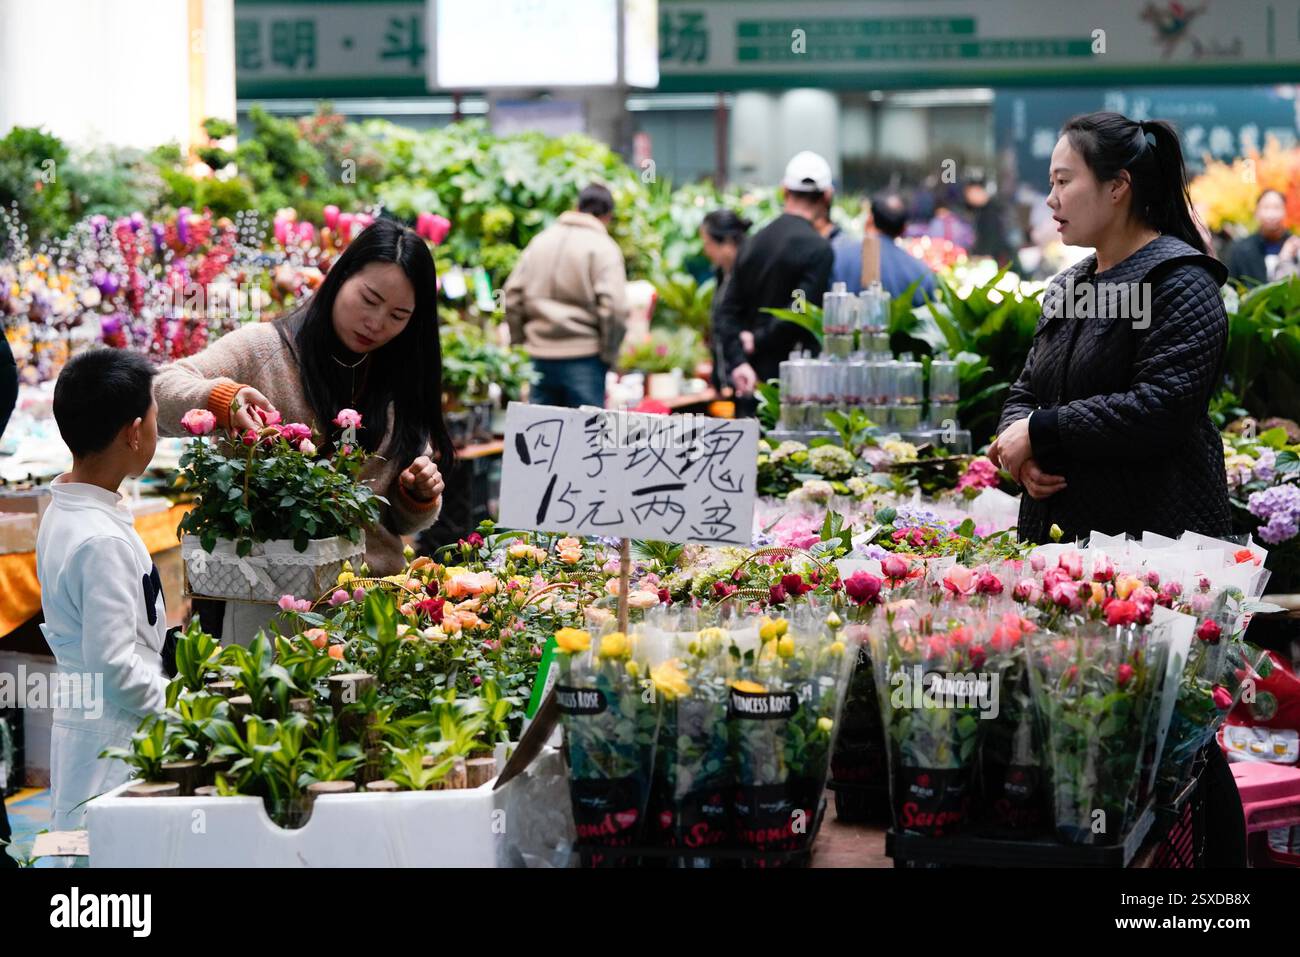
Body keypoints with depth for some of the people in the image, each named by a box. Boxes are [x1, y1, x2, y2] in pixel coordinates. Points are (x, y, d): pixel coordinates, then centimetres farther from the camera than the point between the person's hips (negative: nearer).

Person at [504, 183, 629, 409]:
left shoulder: (540, 240, 12)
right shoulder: (604, 248, -5)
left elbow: (512, 294, 11)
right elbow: (613, 306, -15)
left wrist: (520, 340, 16)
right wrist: (609, 355, -4)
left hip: (541, 355, 5)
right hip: (584, 355, -5)